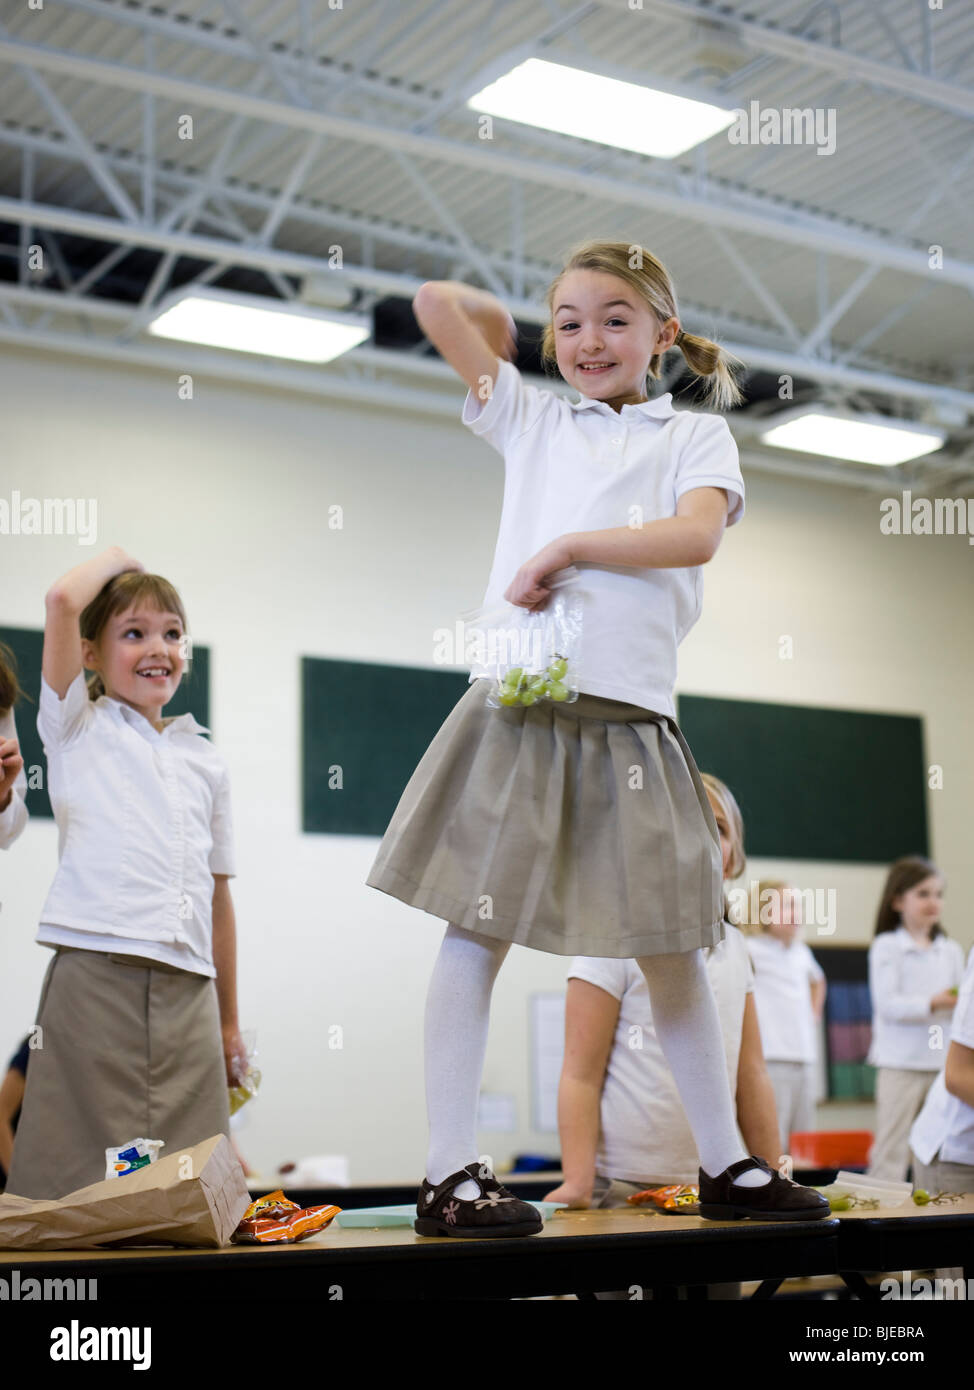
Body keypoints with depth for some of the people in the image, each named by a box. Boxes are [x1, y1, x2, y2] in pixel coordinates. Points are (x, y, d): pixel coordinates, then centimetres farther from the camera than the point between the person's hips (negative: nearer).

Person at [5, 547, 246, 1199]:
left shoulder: (206, 763, 19)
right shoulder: (78, 728, 9)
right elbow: (64, 600, -8)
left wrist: (230, 1024, 19)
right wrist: (116, 558, 12)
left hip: (188, 989, 4)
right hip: (97, 972, -4)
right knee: (91, 1172, -7)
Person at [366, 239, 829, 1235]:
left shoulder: (696, 436, 13)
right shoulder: (529, 419, 16)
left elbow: (697, 534, -7)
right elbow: (435, 302, 15)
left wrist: (567, 546, -11)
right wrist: (524, 337, 25)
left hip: (633, 718, 1)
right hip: (518, 704, 0)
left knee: (672, 948, 9)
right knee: (478, 929, -4)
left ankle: (725, 1164, 21)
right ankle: (449, 1173, 0)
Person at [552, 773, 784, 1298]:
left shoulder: (732, 947, 13)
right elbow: (581, 1077, -9)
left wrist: (776, 1176, 15)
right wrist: (577, 1183, -18)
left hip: (712, 1192, 6)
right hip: (626, 1191, -6)